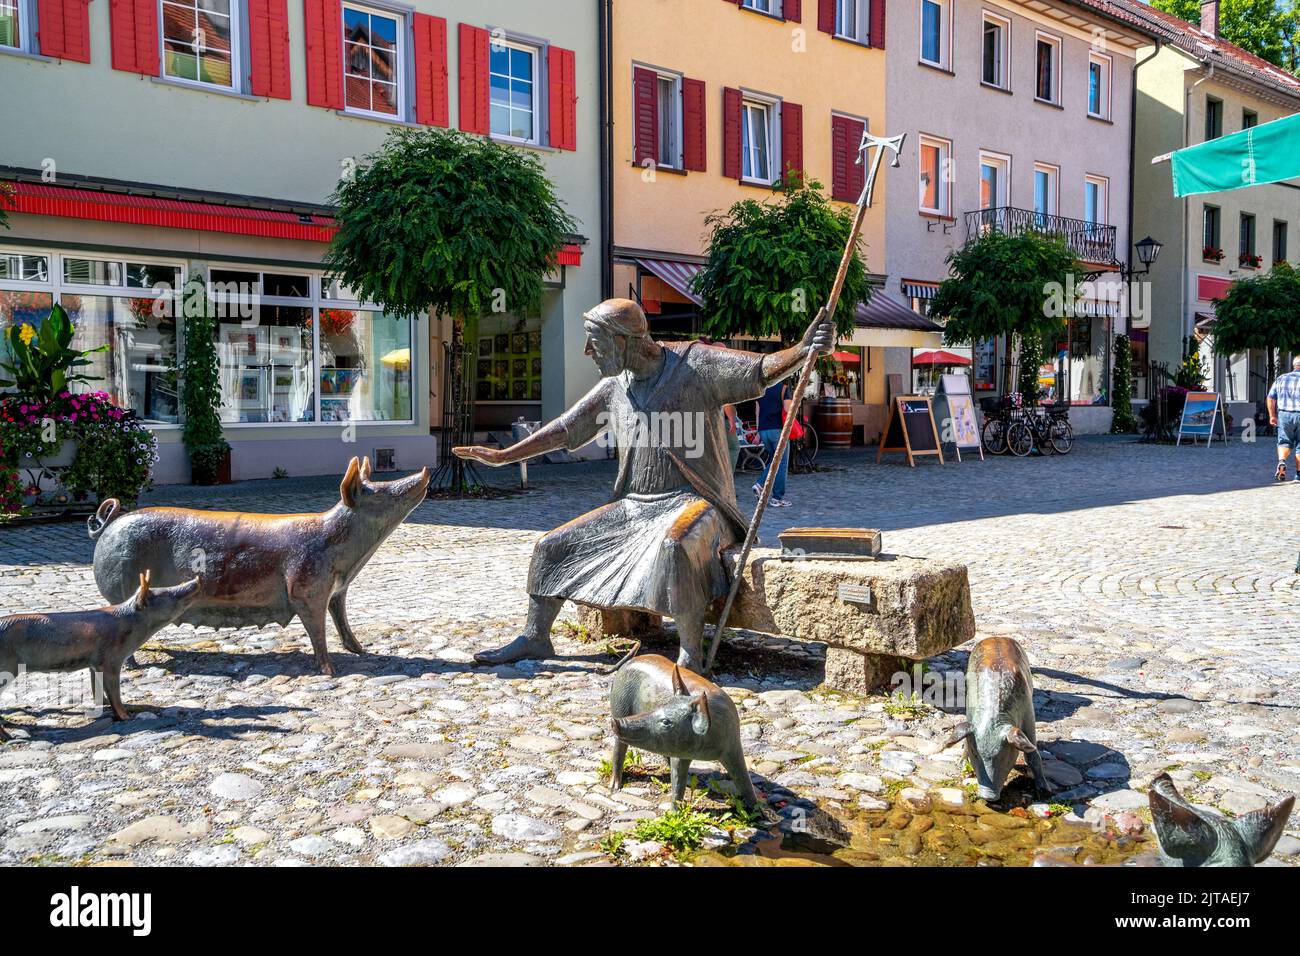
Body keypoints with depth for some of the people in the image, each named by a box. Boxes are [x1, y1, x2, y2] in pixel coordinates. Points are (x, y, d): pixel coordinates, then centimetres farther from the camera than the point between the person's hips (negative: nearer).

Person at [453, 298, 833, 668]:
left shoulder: (695, 363, -7)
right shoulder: (614, 387, 11)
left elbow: (764, 369, -16)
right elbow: (564, 429, 18)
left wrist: (802, 350, -36)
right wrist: (503, 456, 19)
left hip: (691, 501, -7)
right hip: (633, 507, 7)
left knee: (674, 545, -41)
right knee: (552, 546, 3)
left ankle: (691, 653, -29)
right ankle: (535, 638, 18)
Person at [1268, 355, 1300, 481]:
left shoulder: (1281, 378, 7)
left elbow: (1270, 398, 9)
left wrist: (1272, 416, 16)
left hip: (1284, 415, 2)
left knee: (1284, 442, 12)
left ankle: (1281, 461, -17)